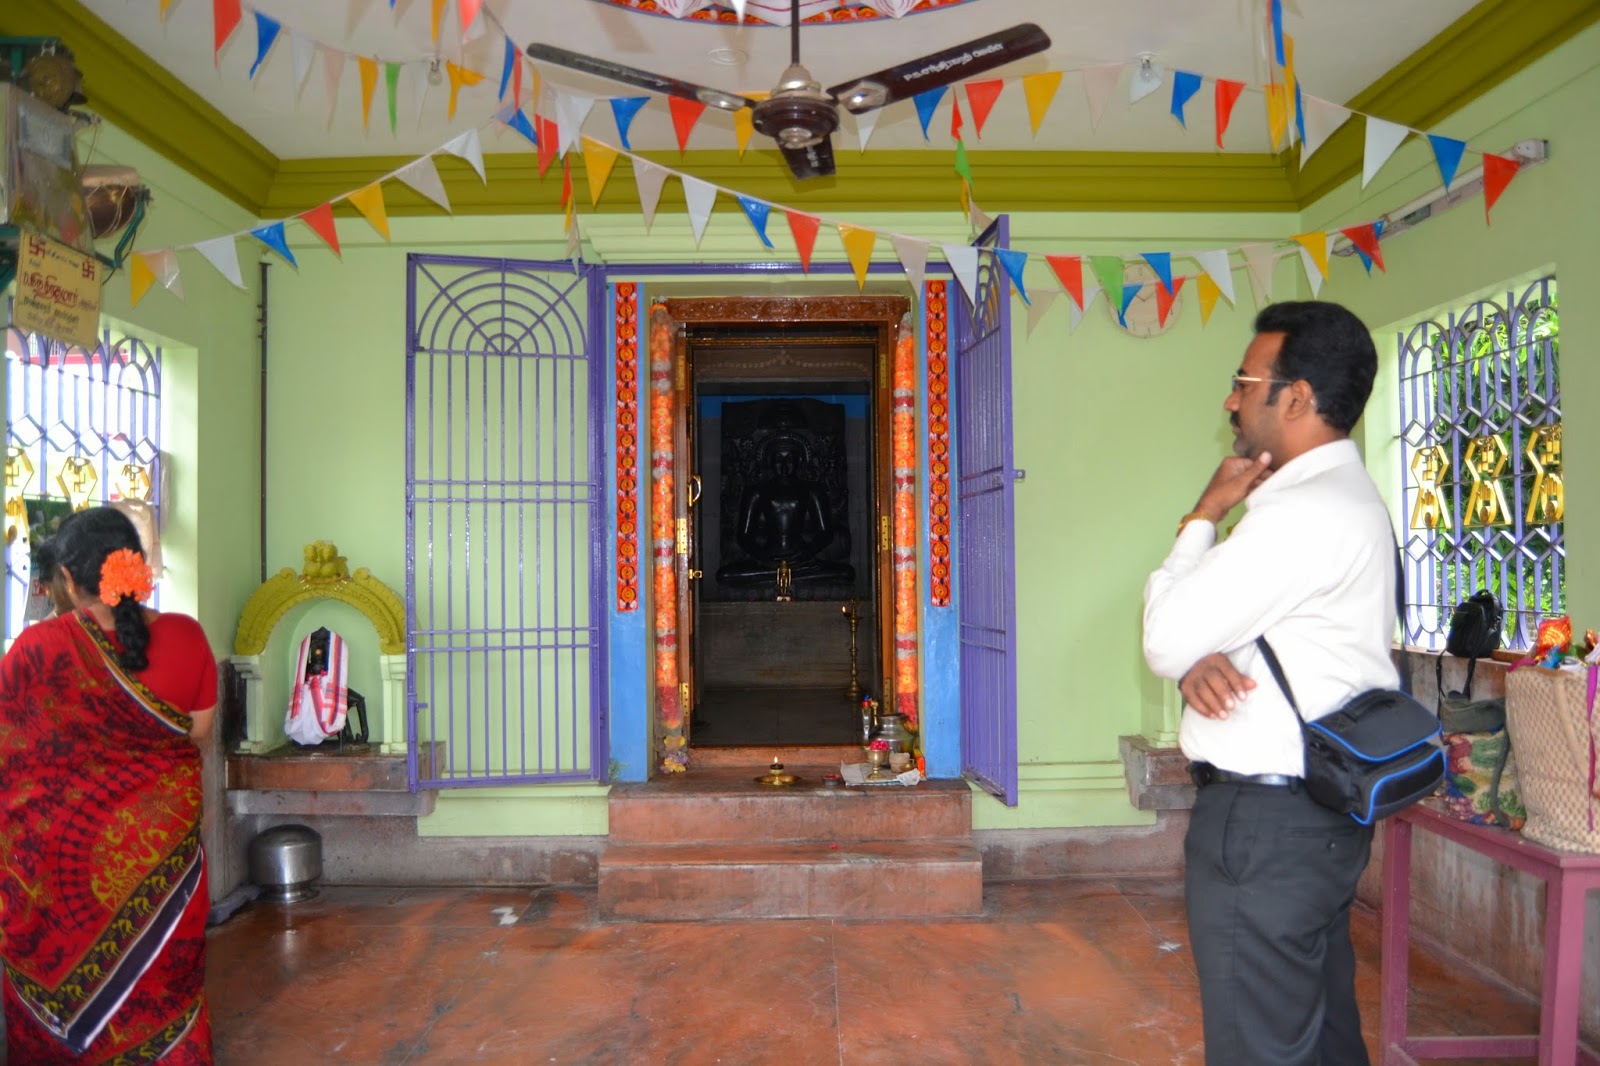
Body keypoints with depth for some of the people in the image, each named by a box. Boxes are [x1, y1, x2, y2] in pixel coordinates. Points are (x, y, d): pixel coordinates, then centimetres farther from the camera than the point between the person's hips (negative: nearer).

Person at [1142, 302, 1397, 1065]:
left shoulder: (1308, 513, -21)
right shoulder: (1331, 496, 13)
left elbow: (1165, 637, -20)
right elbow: (1196, 625, 11)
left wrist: (1203, 514, -8)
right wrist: (1197, 661, -12)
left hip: (1265, 822, -11)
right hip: (1315, 809, 11)